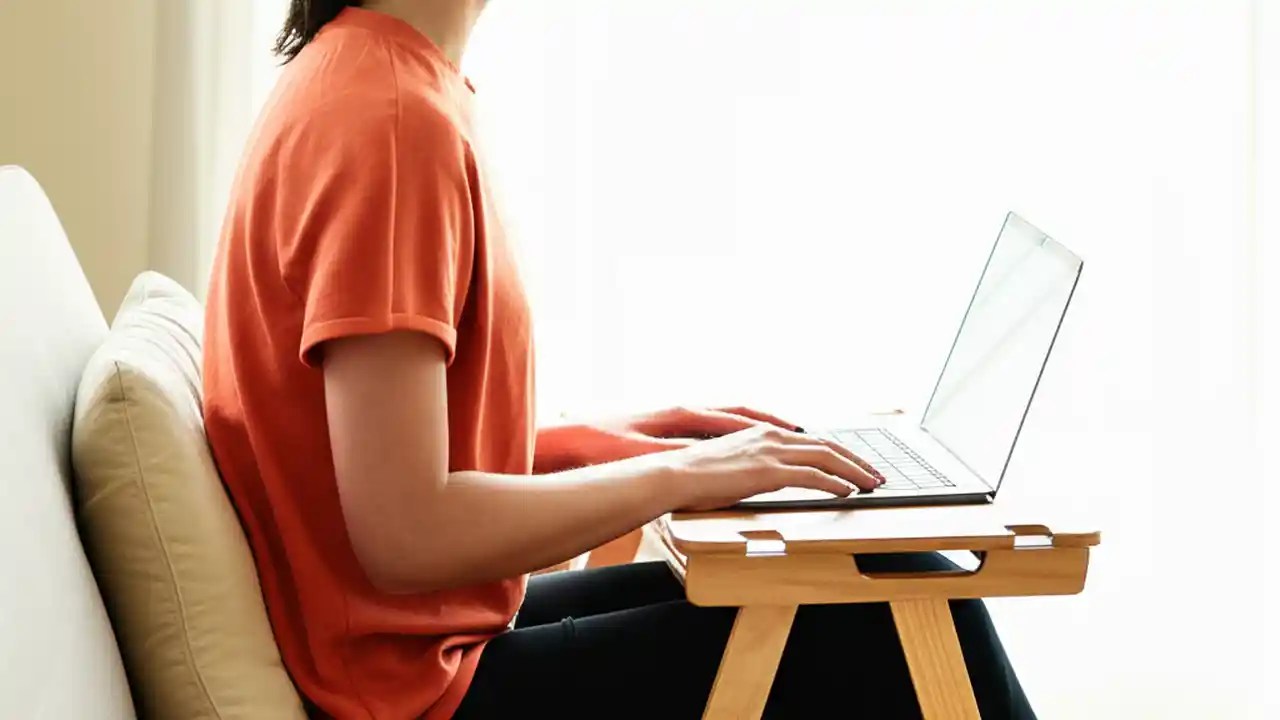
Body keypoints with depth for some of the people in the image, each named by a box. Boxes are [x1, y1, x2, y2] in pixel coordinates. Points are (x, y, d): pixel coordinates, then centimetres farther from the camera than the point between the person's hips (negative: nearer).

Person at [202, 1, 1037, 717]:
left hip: (442, 633, 9)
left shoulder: (380, 81, 7)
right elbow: (406, 533, -26)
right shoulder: (389, 117, -22)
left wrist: (620, 440, 4)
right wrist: (677, 473, -15)